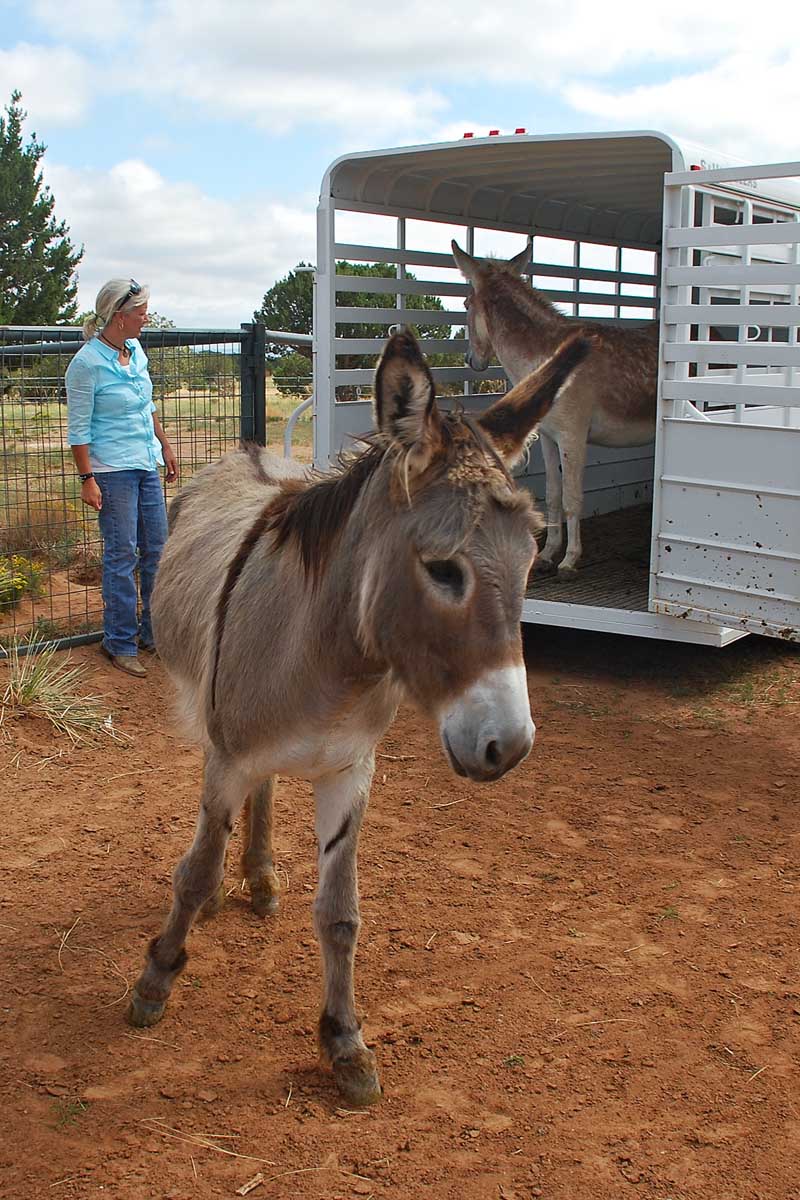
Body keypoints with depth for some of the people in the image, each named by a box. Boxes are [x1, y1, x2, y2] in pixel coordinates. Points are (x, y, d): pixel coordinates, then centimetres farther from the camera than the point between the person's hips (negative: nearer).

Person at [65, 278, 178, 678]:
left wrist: (165, 447, 24)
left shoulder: (135, 350, 7)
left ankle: (153, 632, 22)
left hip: (147, 465, 8)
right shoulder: (87, 364, -14)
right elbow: (78, 428, -12)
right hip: (112, 470, -7)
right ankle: (119, 643, 7)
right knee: (122, 555, -3)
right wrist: (87, 479, -14)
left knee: (157, 548, 10)